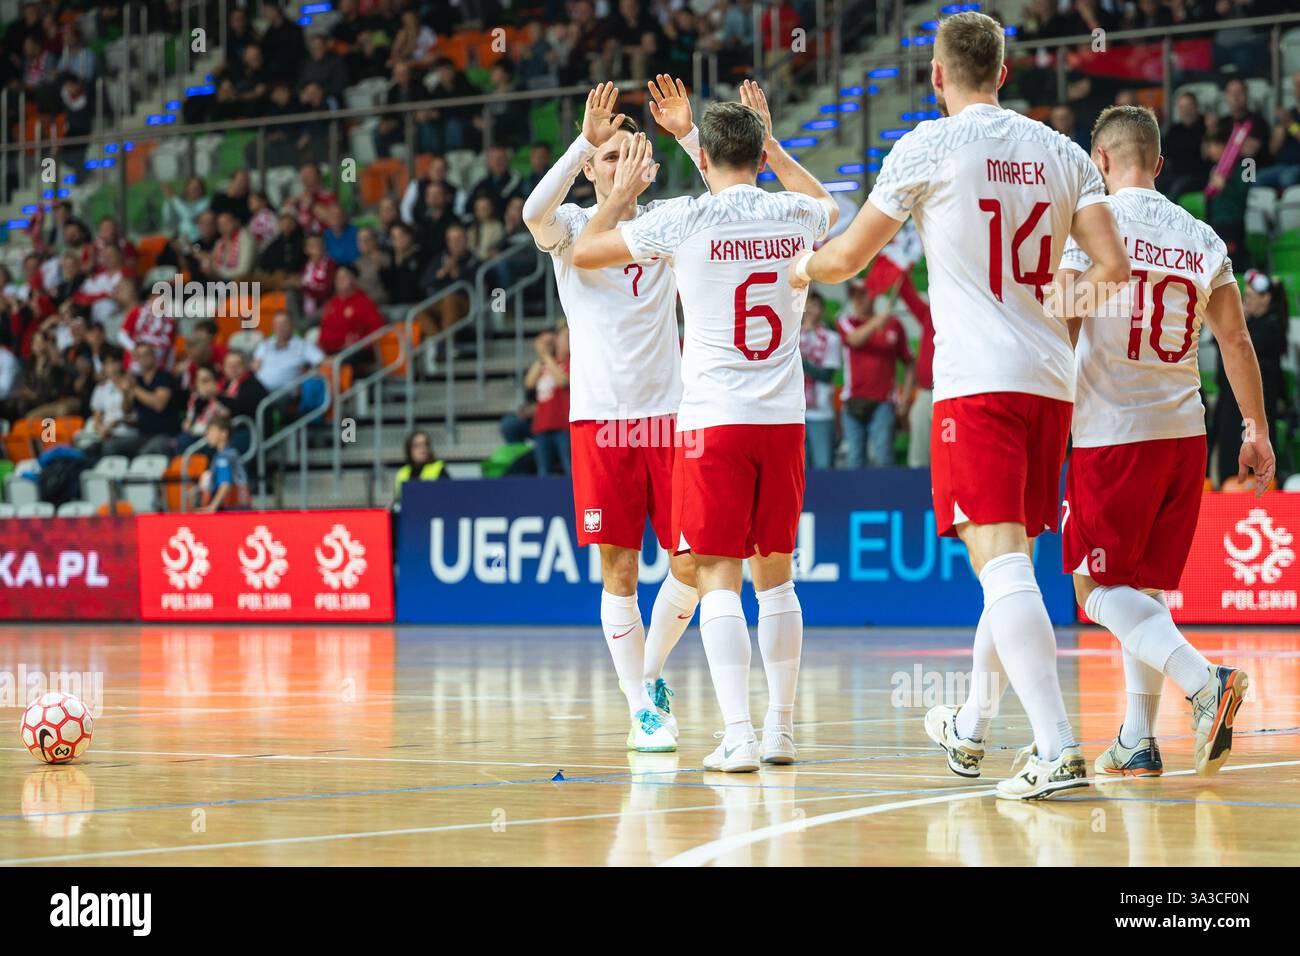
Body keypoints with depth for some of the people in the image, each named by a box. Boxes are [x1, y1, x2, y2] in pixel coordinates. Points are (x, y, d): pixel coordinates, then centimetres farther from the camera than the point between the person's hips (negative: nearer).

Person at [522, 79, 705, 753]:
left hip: (668, 413, 2)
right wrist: (586, 140, -28)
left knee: (691, 563, -1)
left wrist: (688, 134, -18)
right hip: (598, 418, -2)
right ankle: (643, 710, 7)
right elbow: (534, 211, -20)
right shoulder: (571, 228, 3)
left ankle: (651, 670, 24)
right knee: (618, 570, -2)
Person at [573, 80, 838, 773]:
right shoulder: (795, 214, 5)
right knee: (775, 575, 14)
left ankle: (738, 736, -13)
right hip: (783, 418, 4)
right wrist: (771, 143, 36)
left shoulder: (683, 219, -6)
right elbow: (825, 202, 33)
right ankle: (781, 731, 18)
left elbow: (584, 253, 7)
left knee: (719, 579, -3)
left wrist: (624, 192, 20)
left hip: (714, 420, -4)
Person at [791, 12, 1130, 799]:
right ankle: (971, 728, 33)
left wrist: (804, 269, 27)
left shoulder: (929, 146, -2)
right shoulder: (1064, 153, 10)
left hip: (977, 381, -6)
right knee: (1011, 558, 18)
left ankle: (1059, 749, -22)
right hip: (1051, 380, 6)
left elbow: (849, 257, 5)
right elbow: (1114, 266, 2)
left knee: (1000, 561, -11)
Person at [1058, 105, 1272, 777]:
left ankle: (1205, 681, -20)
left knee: (1098, 589, 1)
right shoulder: (1201, 238, 8)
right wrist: (1257, 432, 15)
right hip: (1184, 432, 5)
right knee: (1145, 588, 15)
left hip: (1112, 432, -5)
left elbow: (1061, 326, -13)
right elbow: (1235, 339, 9)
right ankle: (1137, 742, 12)